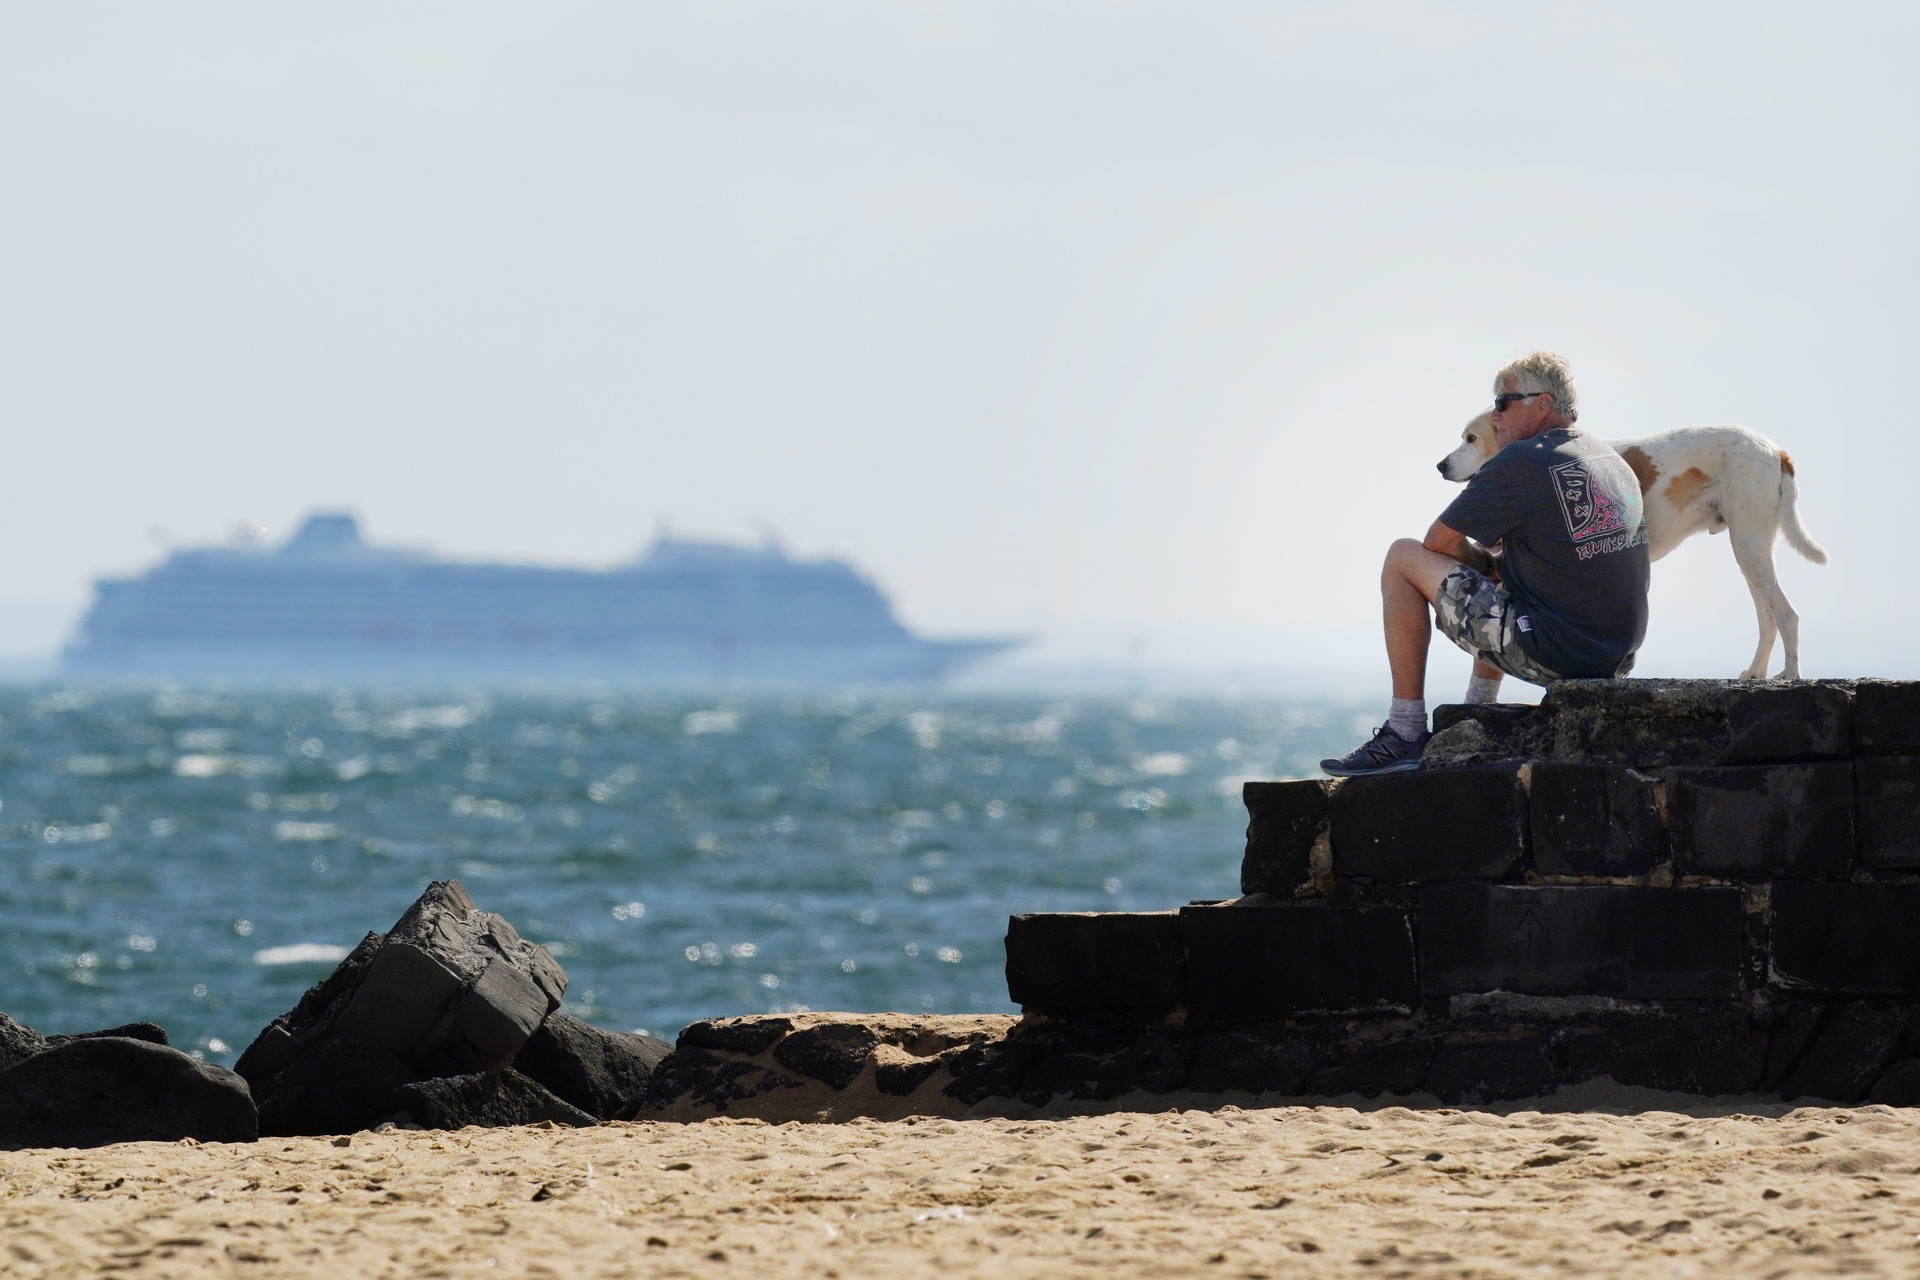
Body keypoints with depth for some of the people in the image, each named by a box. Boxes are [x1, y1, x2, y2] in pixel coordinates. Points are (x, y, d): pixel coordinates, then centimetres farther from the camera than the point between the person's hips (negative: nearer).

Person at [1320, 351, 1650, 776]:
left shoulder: (1520, 463, -12)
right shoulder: (1617, 464, 13)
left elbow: (1440, 542, -3)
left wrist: (1487, 564, 17)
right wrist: (1496, 563, 17)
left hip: (1548, 655, -9)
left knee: (1403, 558, 3)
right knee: (1498, 572, 37)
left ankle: (1405, 733, 3)